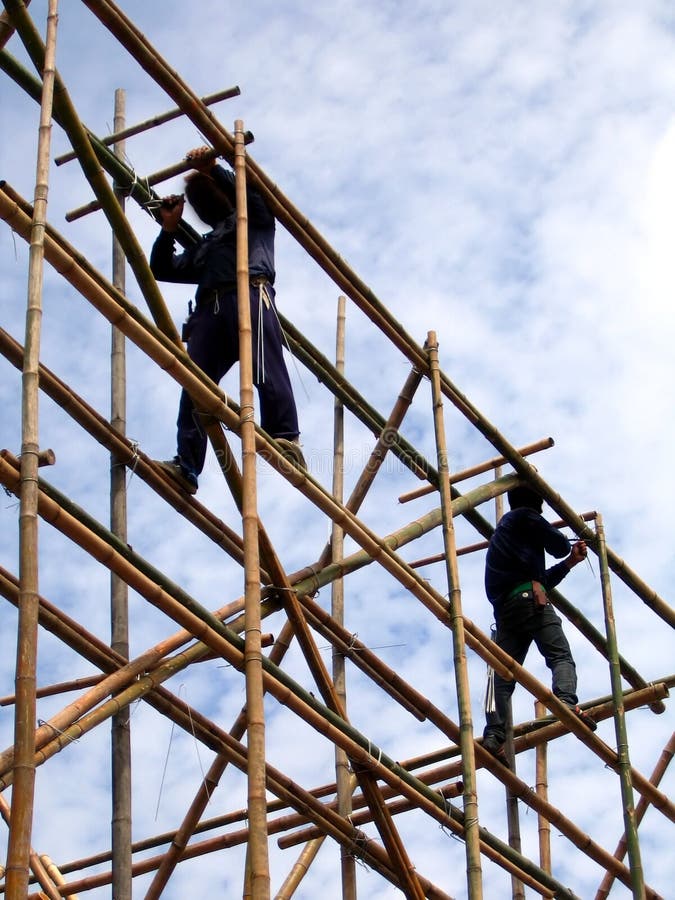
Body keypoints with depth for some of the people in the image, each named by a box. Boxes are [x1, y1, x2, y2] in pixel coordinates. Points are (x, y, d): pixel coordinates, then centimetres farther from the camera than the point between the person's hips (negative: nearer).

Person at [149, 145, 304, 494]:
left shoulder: (254, 218, 26)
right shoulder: (204, 246, 41)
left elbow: (248, 190, 4)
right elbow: (162, 269, 37)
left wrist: (212, 169, 4)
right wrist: (169, 228, 29)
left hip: (250, 295, -5)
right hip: (209, 309, 5)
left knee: (265, 370, -25)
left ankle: (286, 439, -34)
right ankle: (186, 465, -23)